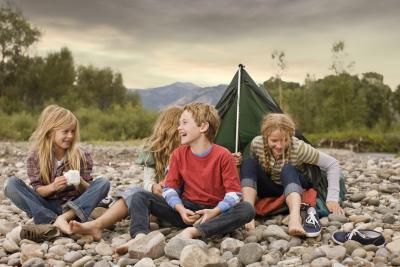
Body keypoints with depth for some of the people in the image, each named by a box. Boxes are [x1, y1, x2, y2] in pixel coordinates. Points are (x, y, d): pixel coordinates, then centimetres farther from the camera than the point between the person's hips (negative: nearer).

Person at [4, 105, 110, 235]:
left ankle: (65, 217, -38)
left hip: (73, 205, 0)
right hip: (47, 207, 0)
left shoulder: (81, 155, -3)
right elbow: (37, 191, -5)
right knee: (12, 184, -20)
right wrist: (53, 187, -27)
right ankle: (53, 222, -33)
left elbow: (87, 190, -2)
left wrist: (81, 183, -25)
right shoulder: (36, 156, -4)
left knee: (103, 183, -22)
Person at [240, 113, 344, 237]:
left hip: (295, 190, -3)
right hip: (270, 192, 3)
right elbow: (251, 171, 3)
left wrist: (332, 199, -28)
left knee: (288, 170, -35)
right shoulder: (256, 143, -17)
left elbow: (333, 164, -21)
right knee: (249, 163, -23)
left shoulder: (298, 148, -25)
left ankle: (295, 217, -57)